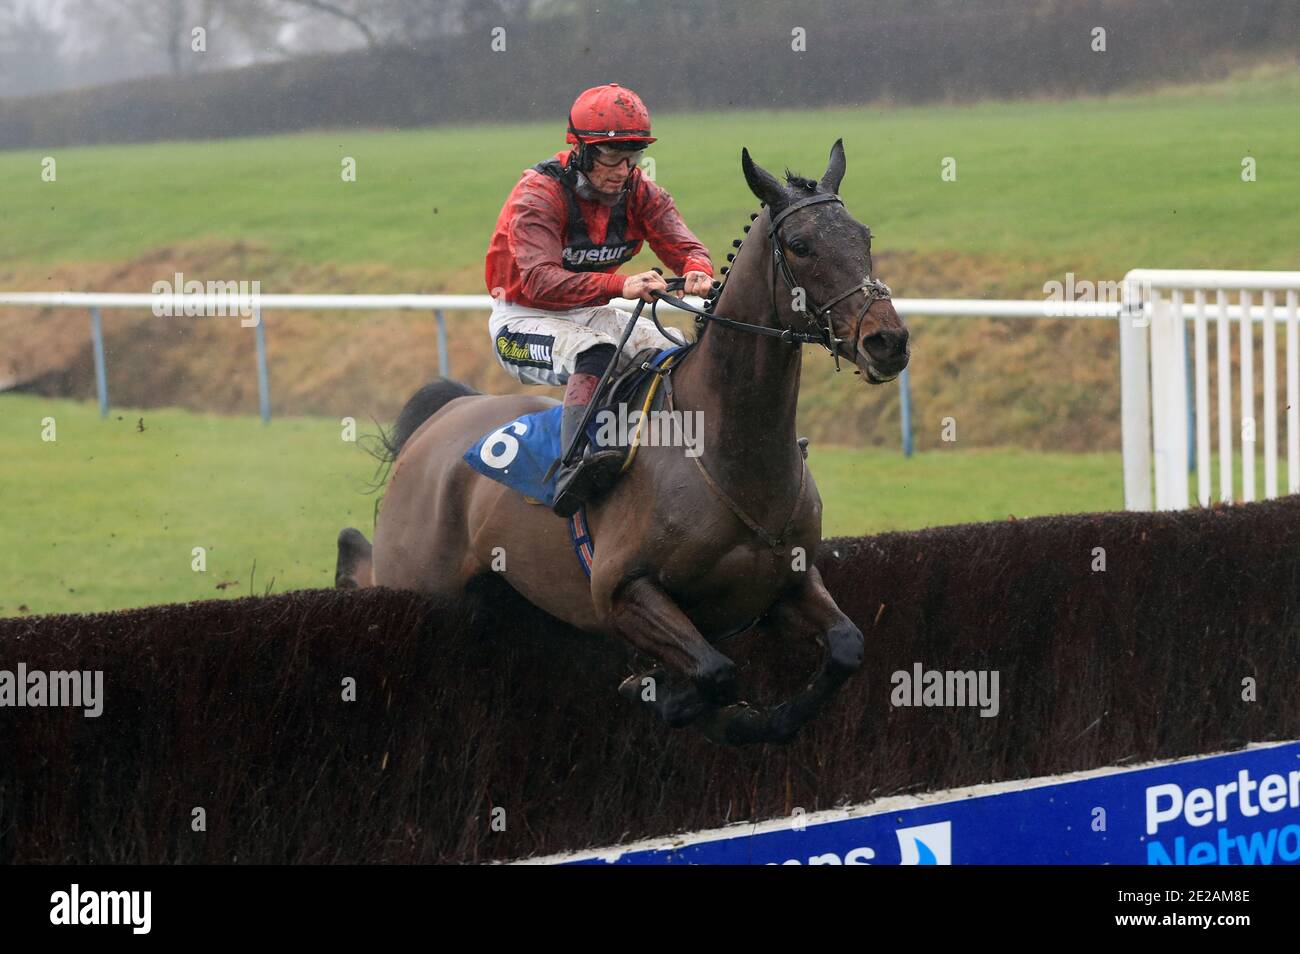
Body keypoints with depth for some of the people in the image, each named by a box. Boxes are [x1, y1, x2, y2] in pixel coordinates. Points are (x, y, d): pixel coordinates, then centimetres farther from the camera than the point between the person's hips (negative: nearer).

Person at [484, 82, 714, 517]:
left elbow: (683, 245, -13)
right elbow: (540, 281, -33)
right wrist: (620, 285, -47)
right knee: (597, 353, -36)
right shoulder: (539, 193, -22)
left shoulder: (640, 194, -3)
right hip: (522, 319, -7)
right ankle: (572, 470, -51)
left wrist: (697, 270, -39)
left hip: (589, 314, 7)